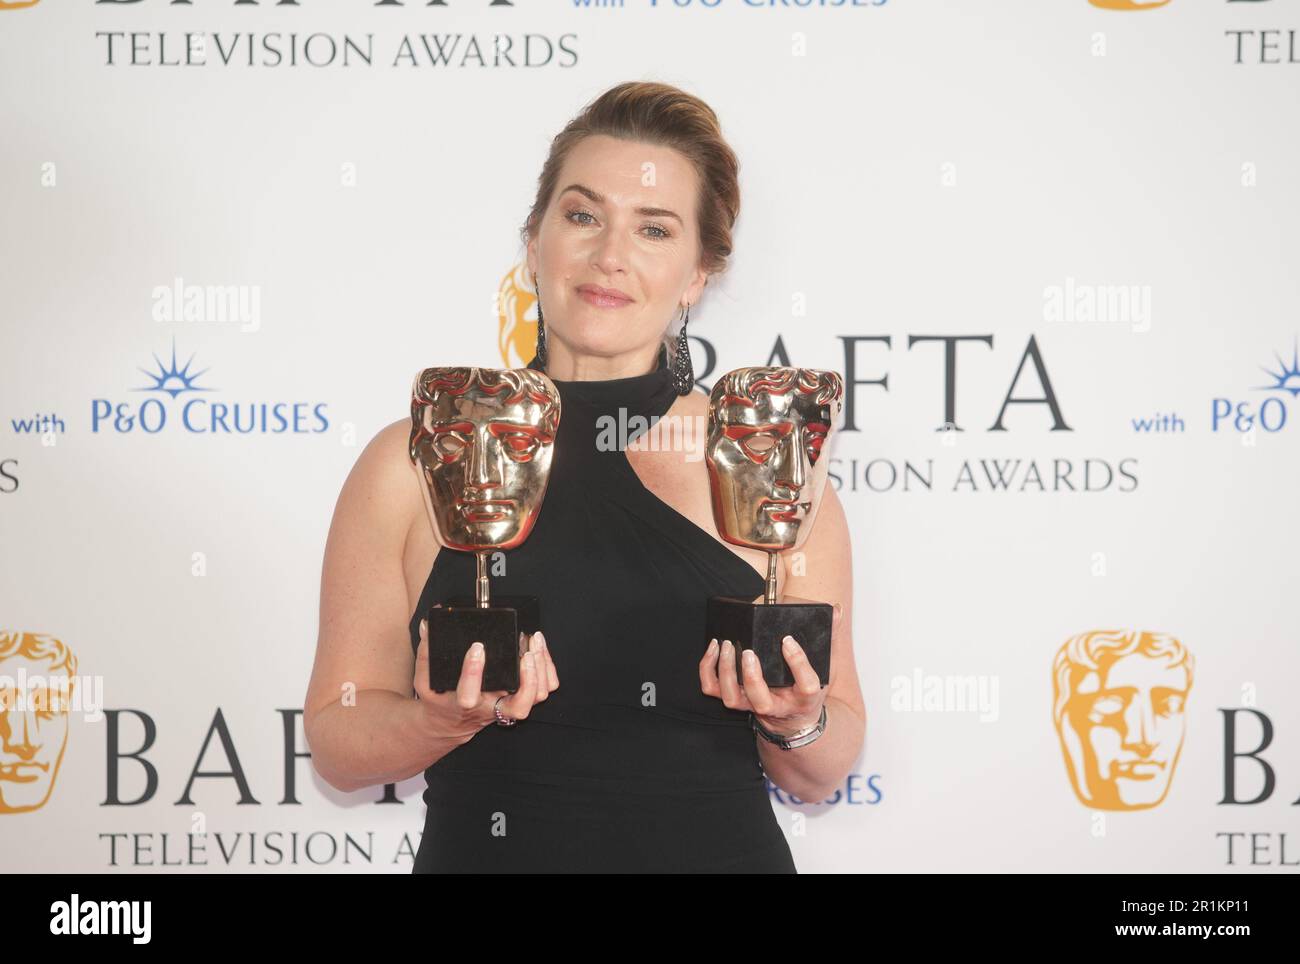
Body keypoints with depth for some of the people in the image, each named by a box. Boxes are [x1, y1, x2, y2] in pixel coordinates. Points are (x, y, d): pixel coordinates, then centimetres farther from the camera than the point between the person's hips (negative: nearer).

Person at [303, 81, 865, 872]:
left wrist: (795, 722, -18)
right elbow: (336, 746, -3)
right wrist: (446, 719, -20)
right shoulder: (415, 464, -6)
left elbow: (820, 778, 1)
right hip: (482, 852, 0)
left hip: (723, 852, 1)